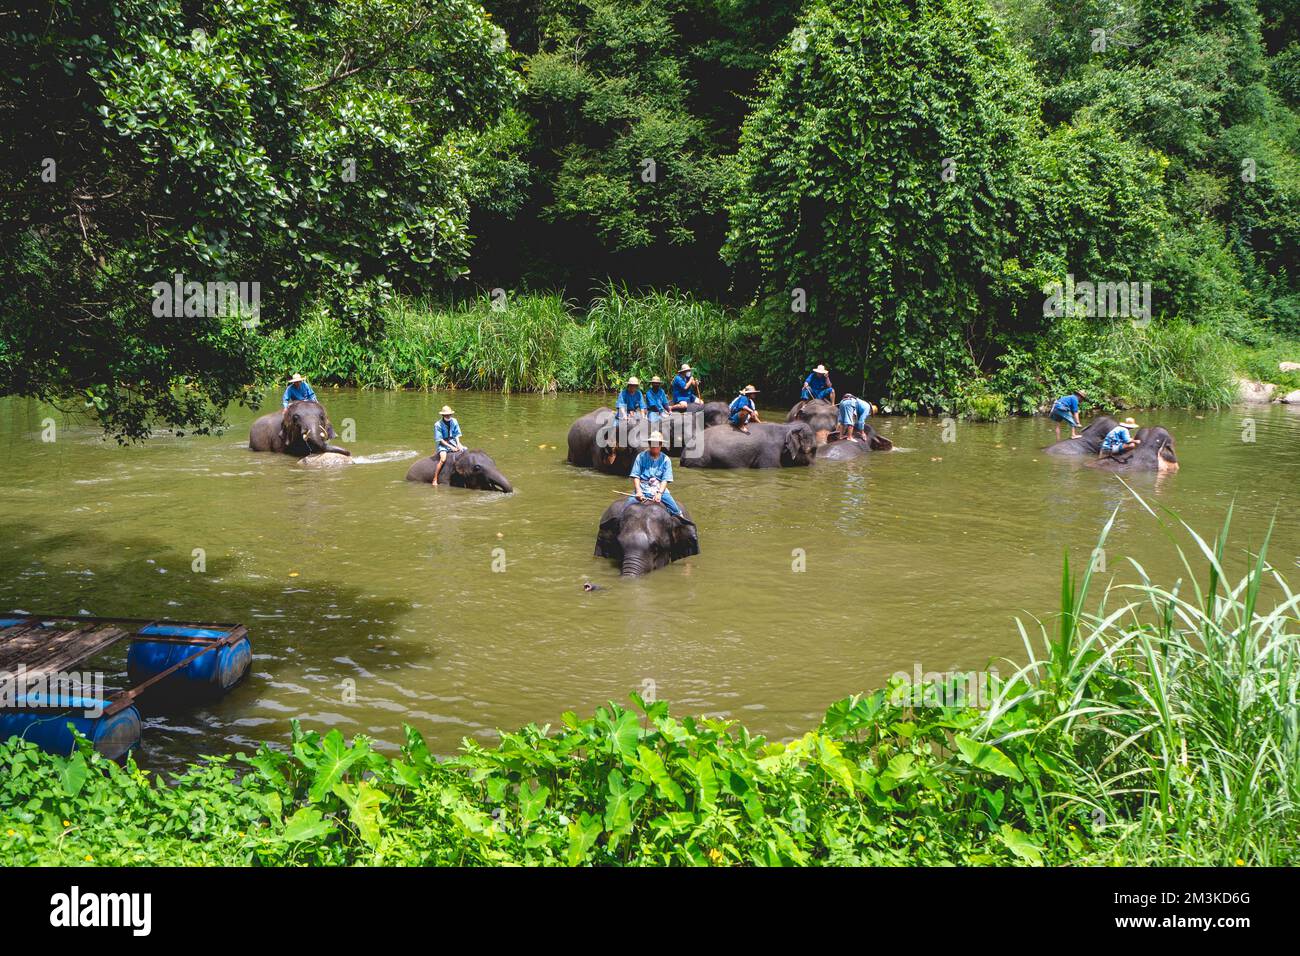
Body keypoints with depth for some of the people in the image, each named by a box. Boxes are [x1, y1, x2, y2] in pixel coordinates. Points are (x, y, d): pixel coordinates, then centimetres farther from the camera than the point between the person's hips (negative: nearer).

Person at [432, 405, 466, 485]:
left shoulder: (454, 421, 2)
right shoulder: (438, 425, -13)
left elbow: (457, 435, 5)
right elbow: (440, 439, -14)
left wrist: (458, 445, -12)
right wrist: (451, 447, -19)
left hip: (453, 442, 5)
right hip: (443, 444, -5)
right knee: (443, 459, -30)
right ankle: (435, 479, -29)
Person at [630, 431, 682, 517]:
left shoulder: (665, 459, 6)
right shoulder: (641, 457, 5)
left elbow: (665, 480, 0)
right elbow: (636, 476, 2)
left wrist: (659, 493, -17)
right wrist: (638, 491, -14)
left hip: (660, 489, 1)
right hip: (643, 489, -1)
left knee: (675, 510, -16)